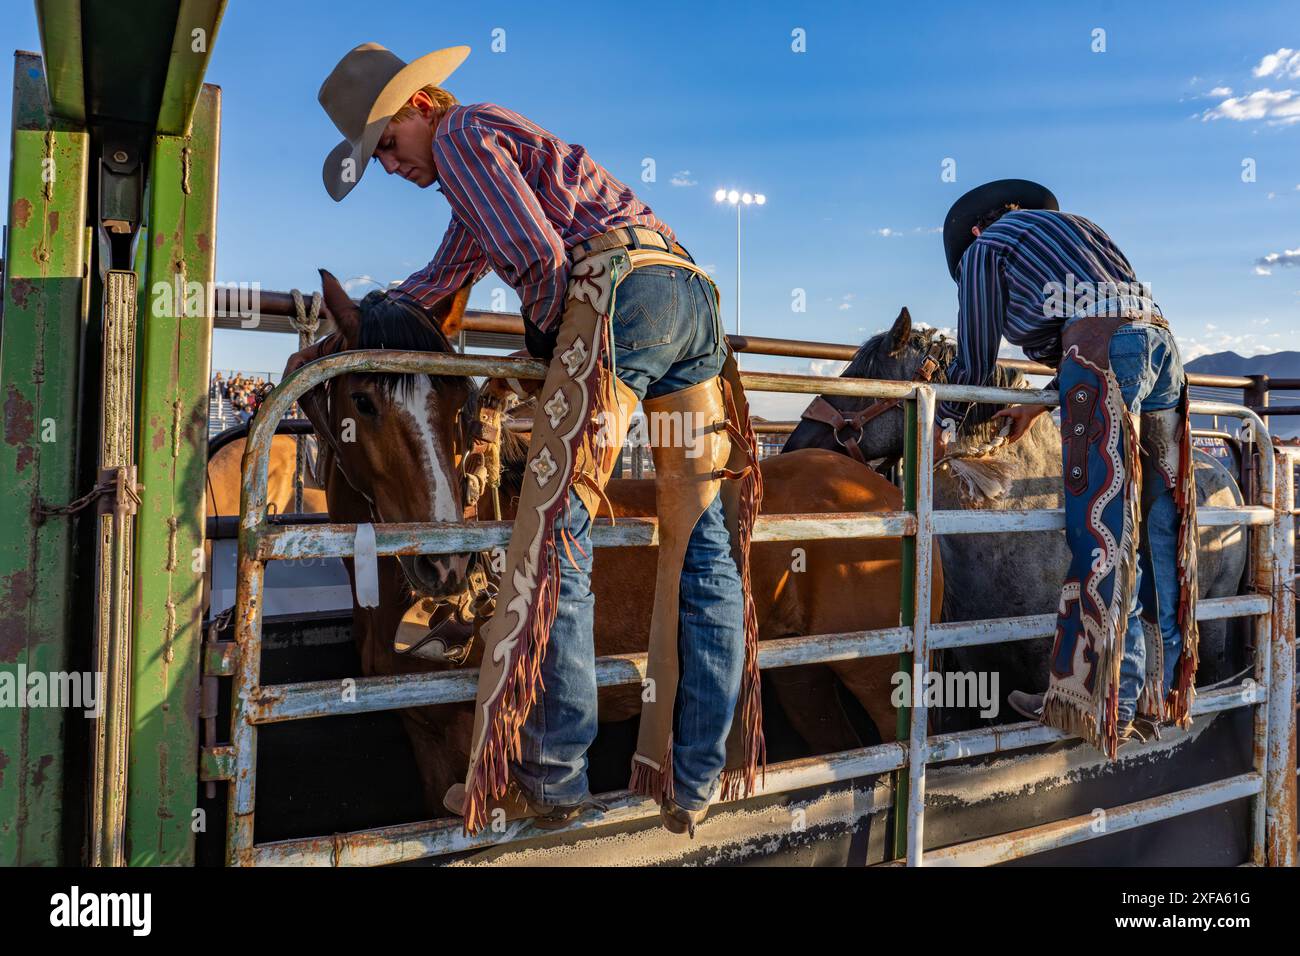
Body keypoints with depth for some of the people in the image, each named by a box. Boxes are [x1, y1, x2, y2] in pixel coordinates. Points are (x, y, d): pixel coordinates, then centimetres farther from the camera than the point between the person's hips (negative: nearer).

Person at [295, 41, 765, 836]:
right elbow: (436, 286, 41)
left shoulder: (461, 133, 7)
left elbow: (539, 256, -8)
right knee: (705, 547, 4)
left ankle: (551, 779, -5)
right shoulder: (492, 157, 37)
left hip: (622, 289, -10)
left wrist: (550, 336, 9)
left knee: (555, 537, -8)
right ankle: (697, 782, 12)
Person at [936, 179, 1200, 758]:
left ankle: (1106, 702, -2)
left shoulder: (982, 248, 14)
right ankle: (1160, 693, 16)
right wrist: (1039, 403, 39)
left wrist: (940, 423, 27)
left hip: (1102, 350, -7)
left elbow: (975, 359, 14)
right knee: (1156, 532, 8)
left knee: (1103, 530, -6)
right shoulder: (1074, 226, 34)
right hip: (1161, 341, 7)